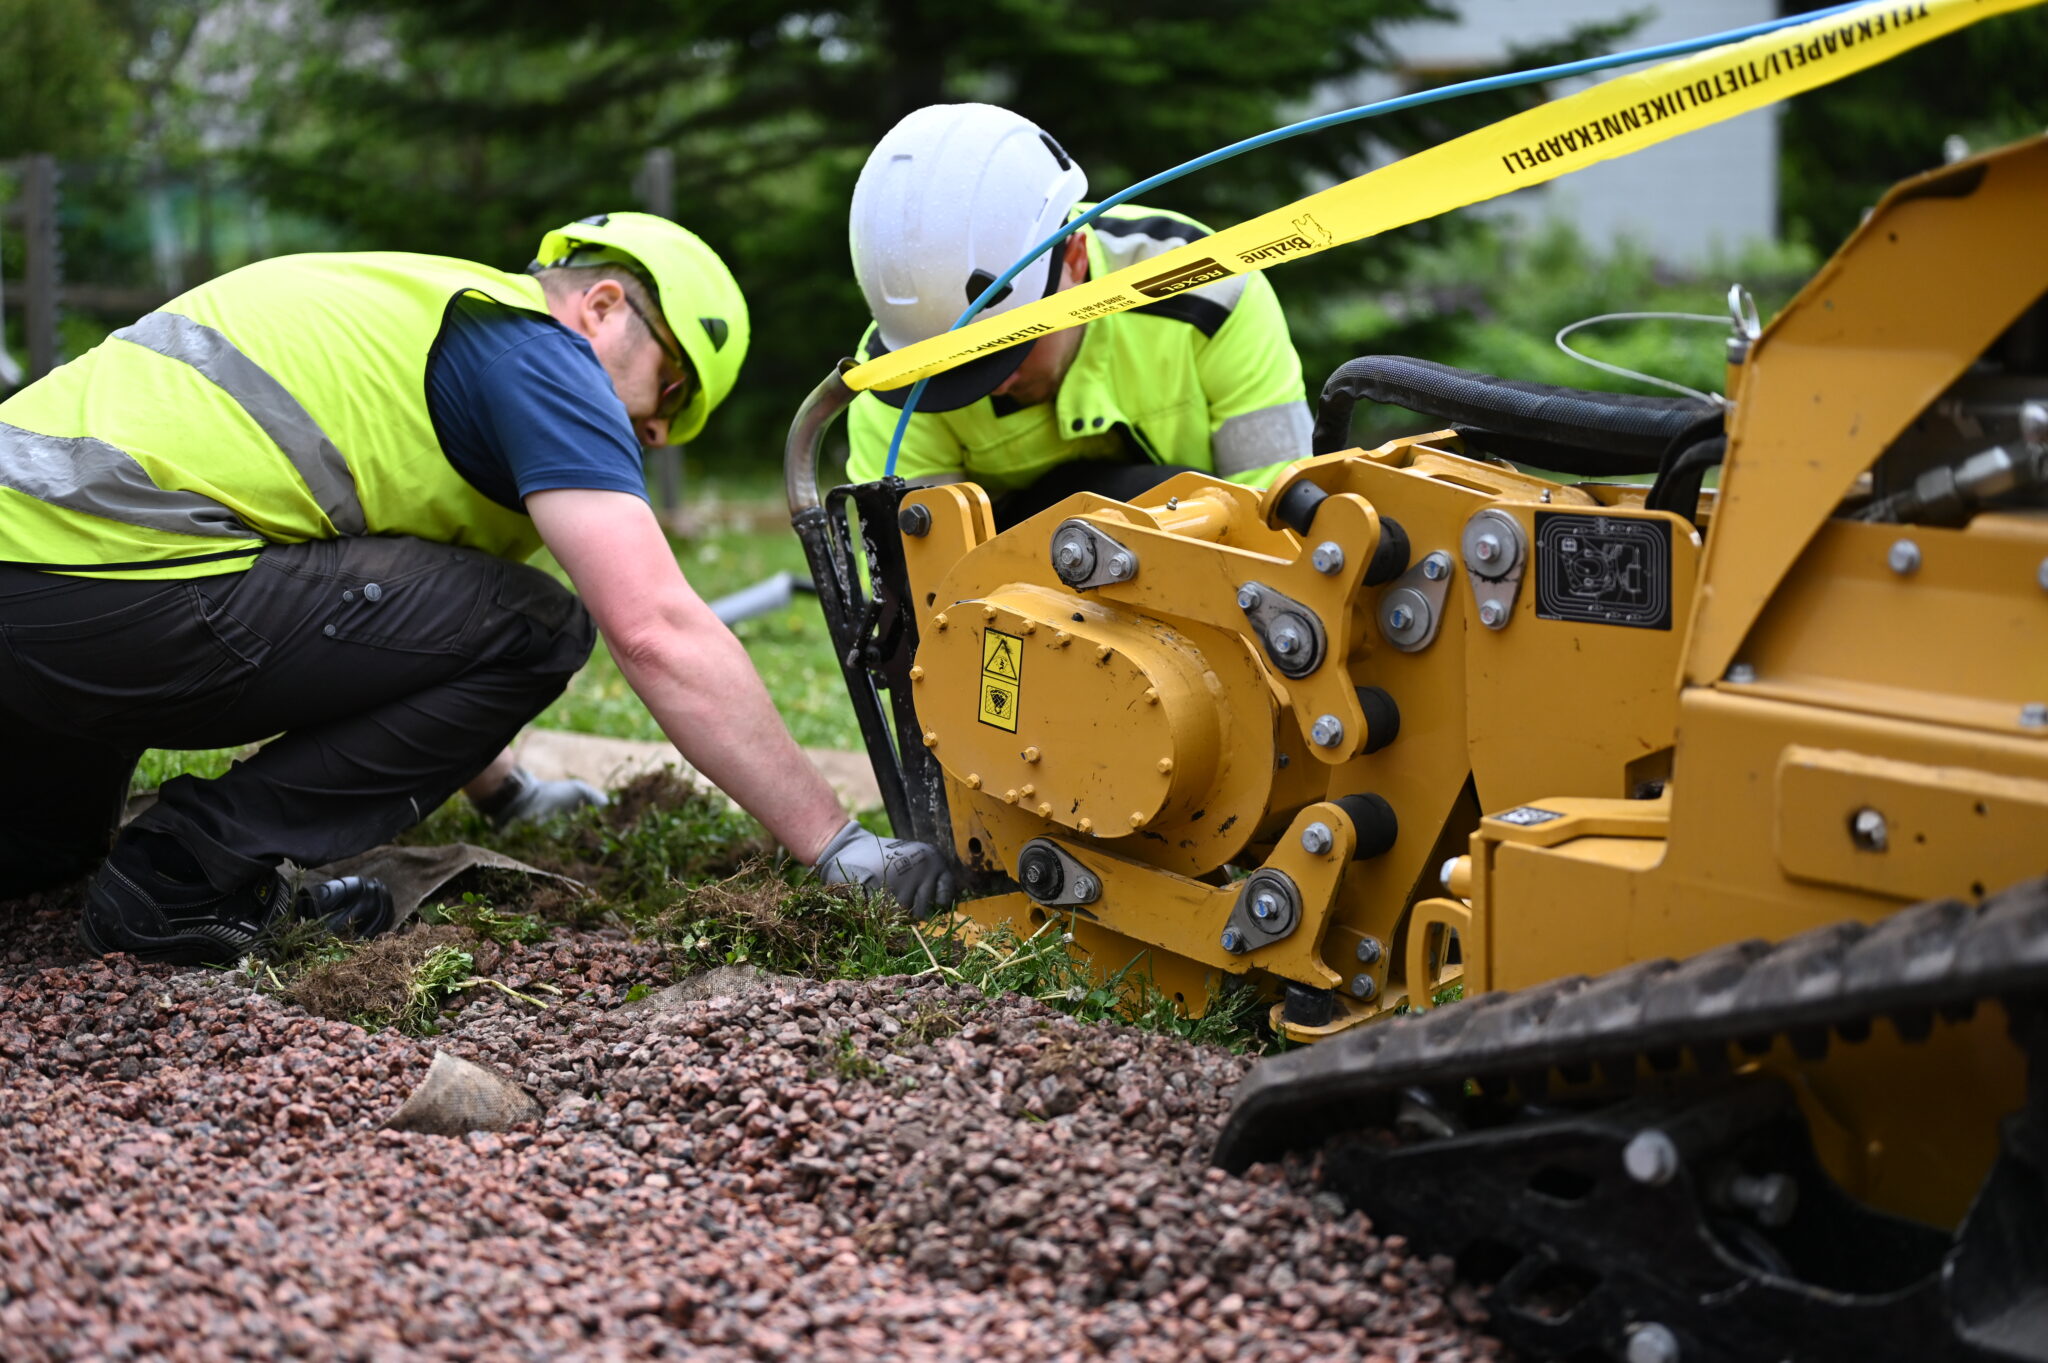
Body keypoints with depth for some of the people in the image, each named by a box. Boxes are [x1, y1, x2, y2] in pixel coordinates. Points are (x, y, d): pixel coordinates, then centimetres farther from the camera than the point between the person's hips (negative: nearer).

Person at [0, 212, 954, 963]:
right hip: (107, 590, -10)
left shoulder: (402, 309, 26)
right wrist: (839, 849, -8)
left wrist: (504, 794, 44)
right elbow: (657, 630, -12)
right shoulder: (535, 349, -2)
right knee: (531, 630, -3)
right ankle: (184, 878, -5)